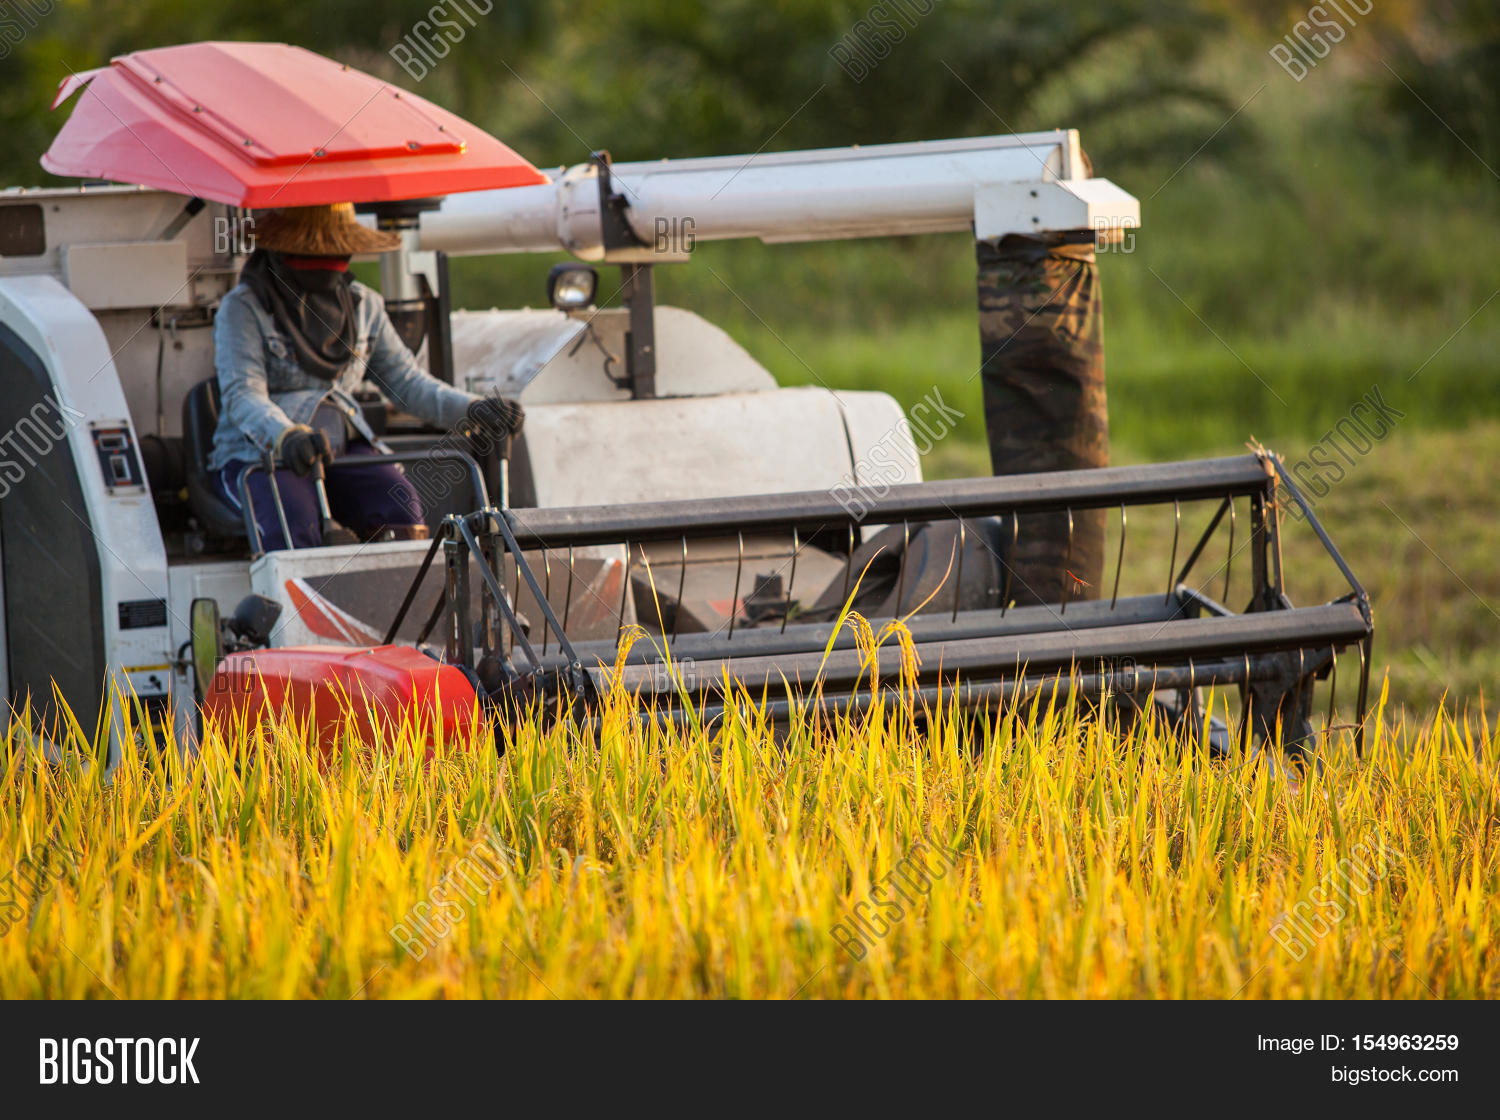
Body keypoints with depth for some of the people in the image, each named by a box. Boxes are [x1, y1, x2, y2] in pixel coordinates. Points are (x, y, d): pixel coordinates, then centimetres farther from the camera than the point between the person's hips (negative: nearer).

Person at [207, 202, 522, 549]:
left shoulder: (362, 305, 14)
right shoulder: (243, 308, -3)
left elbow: (406, 381, 15)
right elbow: (241, 397, -15)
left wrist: (472, 411, -4)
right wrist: (286, 438, -36)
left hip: (341, 446, 4)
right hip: (256, 452, -4)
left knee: (401, 507, -28)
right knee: (295, 528, -37)